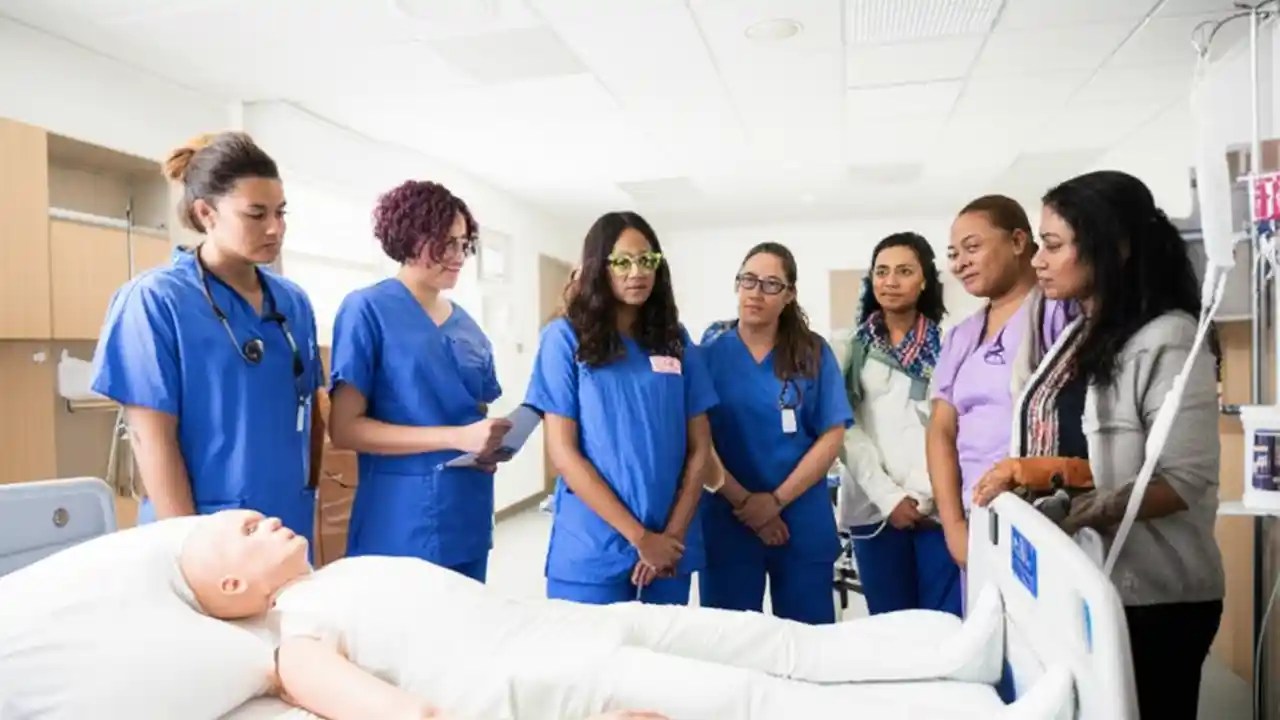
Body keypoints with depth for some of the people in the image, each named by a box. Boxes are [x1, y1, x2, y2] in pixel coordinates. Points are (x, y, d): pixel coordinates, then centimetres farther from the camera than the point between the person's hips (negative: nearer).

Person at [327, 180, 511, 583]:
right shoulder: (368, 310, -8)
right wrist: (456, 437, -22)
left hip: (469, 523, 6)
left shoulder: (467, 327, 10)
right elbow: (344, 429, -14)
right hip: (400, 529, -6)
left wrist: (490, 444, -4)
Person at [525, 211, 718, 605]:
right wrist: (639, 537, -12)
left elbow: (700, 448, 6)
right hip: (591, 553, -3)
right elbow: (563, 453, -9)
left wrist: (674, 533, -6)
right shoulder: (565, 338, -5)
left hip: (670, 546, 3)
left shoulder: (676, 341, 6)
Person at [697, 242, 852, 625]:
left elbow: (831, 437, -3)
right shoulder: (710, 350, -1)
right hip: (727, 520, -1)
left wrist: (776, 500, -11)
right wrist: (743, 501, -11)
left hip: (803, 522, 1)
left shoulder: (814, 353, 1)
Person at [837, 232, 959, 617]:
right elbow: (846, 429, 0)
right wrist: (888, 496, -8)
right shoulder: (853, 346, 7)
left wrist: (924, 495, -9)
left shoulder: (947, 343, 5)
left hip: (937, 505, -1)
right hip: (874, 506, 1)